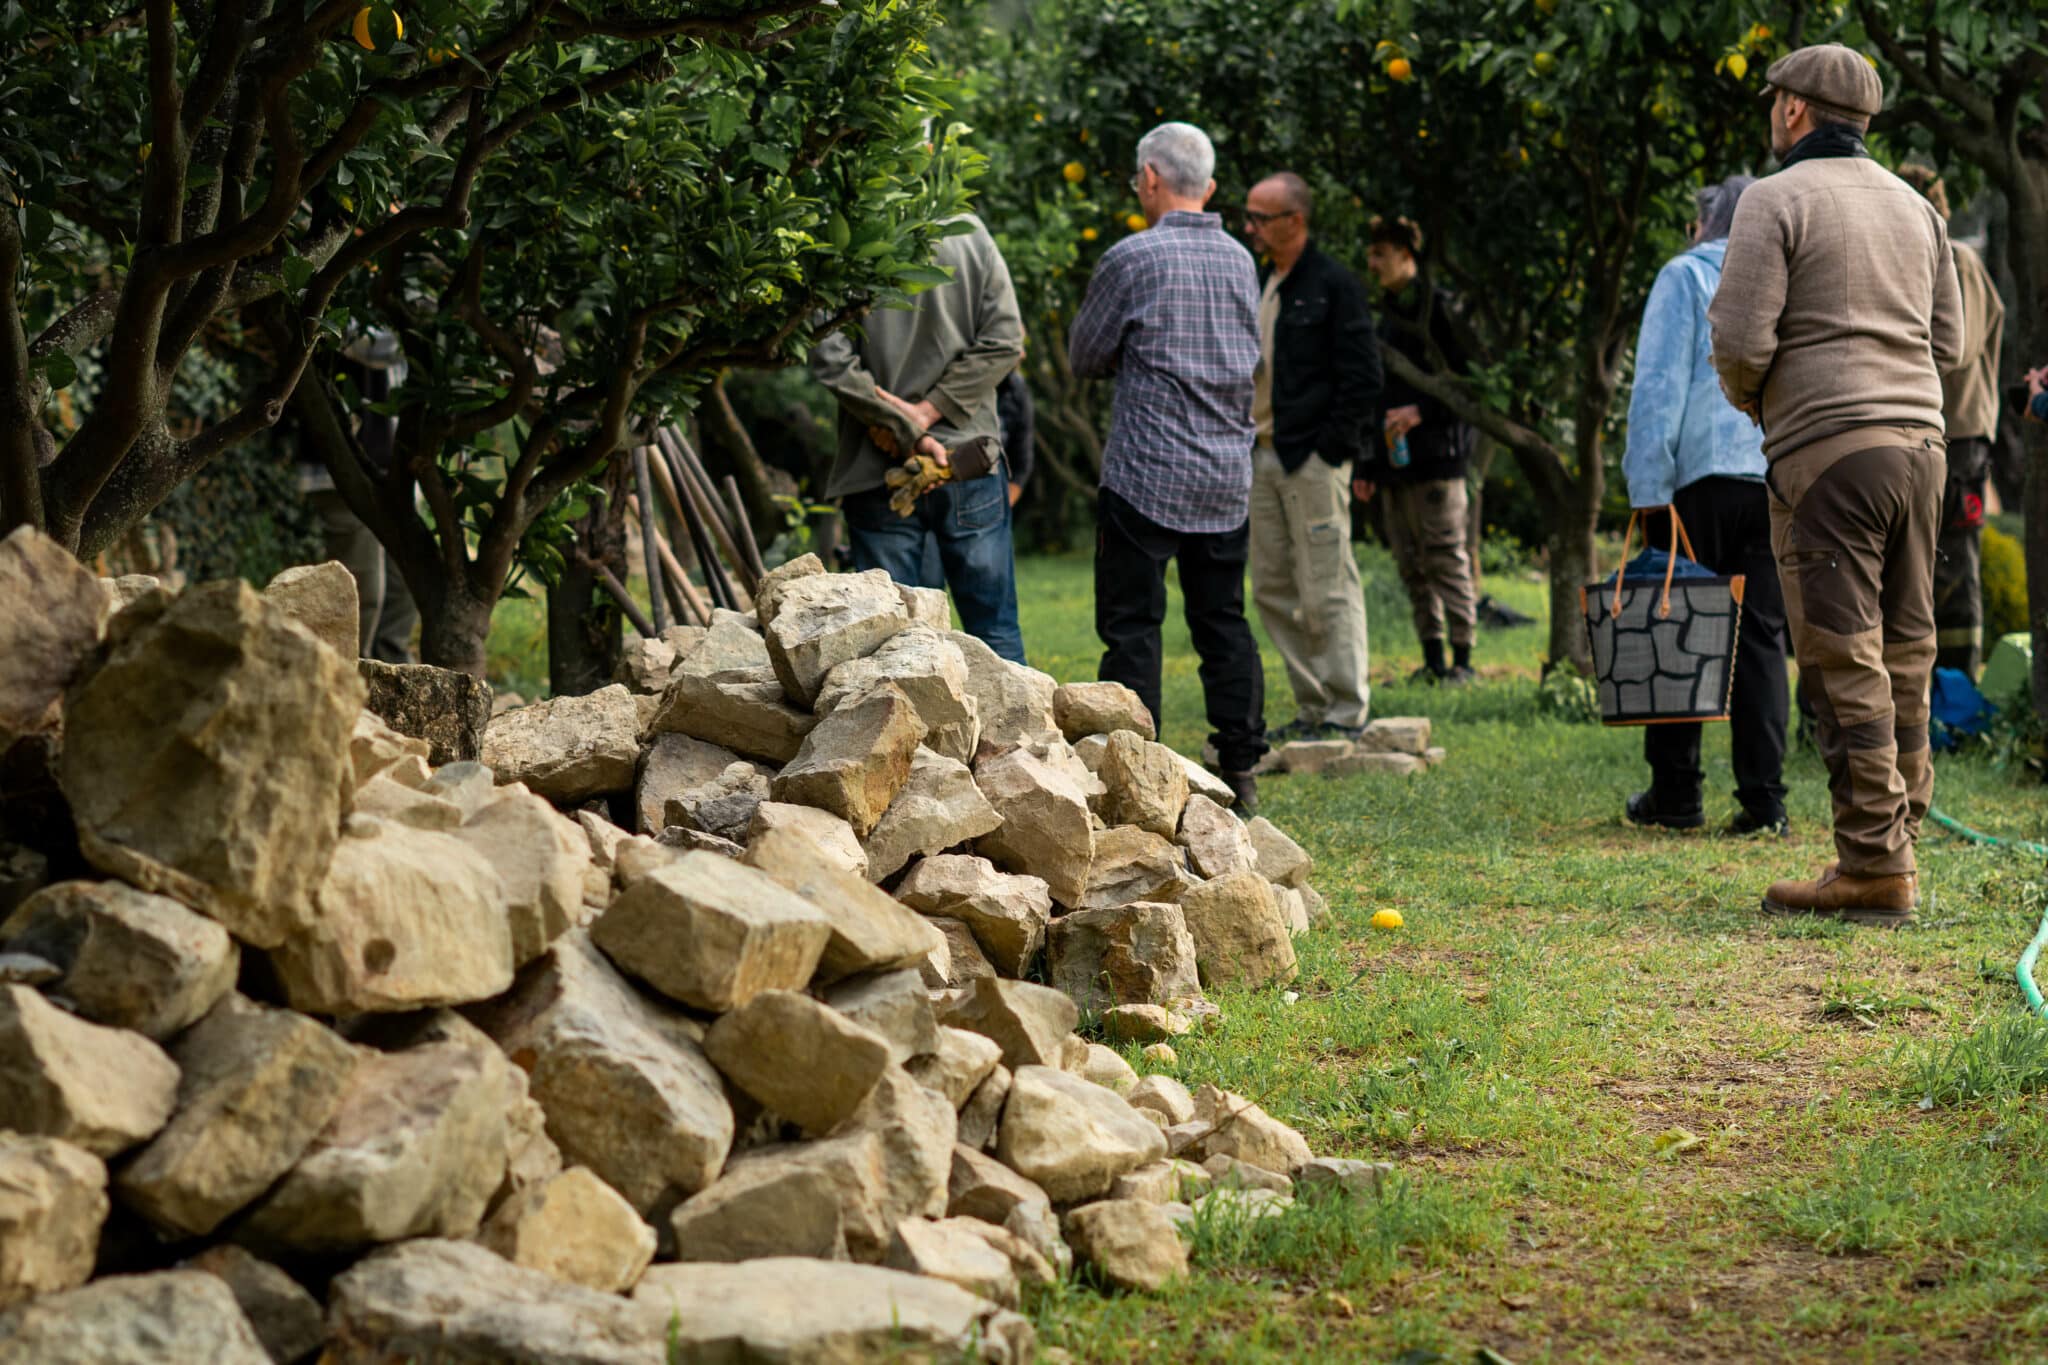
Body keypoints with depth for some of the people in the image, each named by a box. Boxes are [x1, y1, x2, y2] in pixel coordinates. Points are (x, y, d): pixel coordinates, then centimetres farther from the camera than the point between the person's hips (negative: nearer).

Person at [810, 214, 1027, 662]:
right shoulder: (969, 232, 0)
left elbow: (830, 359, -14)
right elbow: (1004, 339, -4)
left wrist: (908, 428, -11)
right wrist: (929, 411, -7)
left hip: (877, 473, -1)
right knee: (996, 630, 11)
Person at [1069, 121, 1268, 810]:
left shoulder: (1132, 258, -11)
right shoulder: (1240, 261, 7)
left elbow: (1085, 356, 0)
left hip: (1145, 474, -6)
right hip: (1227, 474, 6)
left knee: (1132, 626, -1)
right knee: (1224, 621, 12)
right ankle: (1239, 771, 12)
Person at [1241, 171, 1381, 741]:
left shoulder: (1334, 285, -8)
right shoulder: (1257, 283, 16)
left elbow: (1362, 377, -10)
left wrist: (1332, 448, -14)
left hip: (1313, 459, -8)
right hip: (1262, 458, 8)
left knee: (1327, 589, -6)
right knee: (1272, 589, 9)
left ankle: (1347, 711, -2)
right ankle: (1313, 708, 15)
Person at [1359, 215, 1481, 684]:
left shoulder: (1438, 307, -6)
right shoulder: (1387, 312, 17)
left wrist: (1421, 411, -18)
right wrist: (1367, 466, 18)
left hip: (1435, 458, -8)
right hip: (1394, 461, 8)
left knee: (1446, 558, -6)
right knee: (1412, 565, 7)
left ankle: (1462, 658, -3)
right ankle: (1433, 659, 12)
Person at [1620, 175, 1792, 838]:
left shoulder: (1685, 276, 1)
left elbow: (1659, 387, -5)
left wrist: (1650, 487, -6)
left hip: (1702, 479, -4)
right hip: (1780, 485, 4)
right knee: (1762, 639, 5)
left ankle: (1674, 792, 6)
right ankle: (1764, 799, 0)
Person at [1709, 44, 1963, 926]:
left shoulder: (1775, 202, -4)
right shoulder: (1913, 207, 17)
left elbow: (1741, 335, -12)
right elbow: (1948, 345, 17)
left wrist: (1745, 395, 9)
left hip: (1826, 448, -7)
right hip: (1919, 437, 7)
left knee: (1844, 662, -7)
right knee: (1902, 655, 9)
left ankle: (1873, 869, -10)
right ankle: (1897, 846, 10)